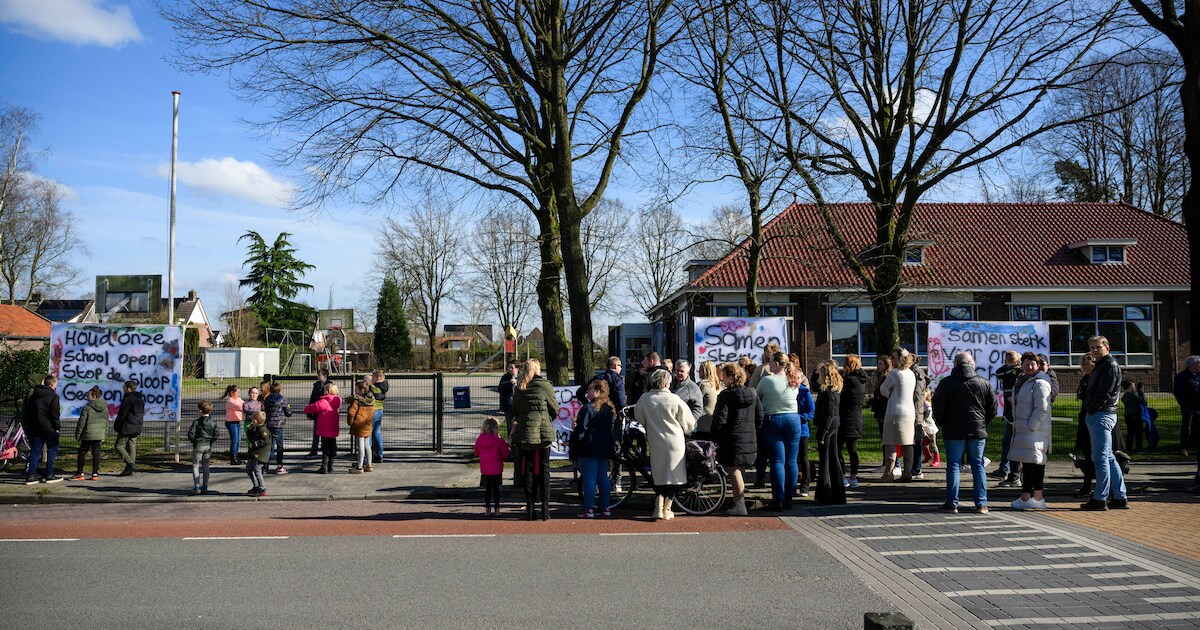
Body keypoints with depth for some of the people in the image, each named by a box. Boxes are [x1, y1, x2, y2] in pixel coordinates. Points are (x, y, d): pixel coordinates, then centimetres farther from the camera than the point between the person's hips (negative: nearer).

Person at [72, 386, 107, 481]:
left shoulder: (87, 408, -11)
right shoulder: (105, 408, 6)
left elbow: (81, 423, -7)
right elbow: (106, 423, 12)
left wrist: (78, 434, 3)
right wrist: (104, 435, 18)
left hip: (87, 435, -4)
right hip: (99, 435, 4)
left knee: (82, 453, 8)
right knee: (96, 454, 6)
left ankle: (80, 473, 11)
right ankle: (95, 474, 4)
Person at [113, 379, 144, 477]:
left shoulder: (127, 399, -13)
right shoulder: (141, 400, 14)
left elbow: (121, 415, -14)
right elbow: (142, 414, 19)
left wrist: (116, 426, -3)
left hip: (126, 428, -8)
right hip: (137, 429, 8)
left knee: (119, 446, 0)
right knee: (132, 447, 8)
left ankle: (130, 464, -14)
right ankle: (130, 470, 7)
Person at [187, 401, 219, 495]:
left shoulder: (196, 422, -11)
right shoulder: (213, 422, 0)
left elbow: (191, 434, -13)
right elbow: (216, 436, 1)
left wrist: (193, 441, 6)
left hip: (198, 446, -4)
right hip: (209, 446, 4)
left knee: (195, 466, 5)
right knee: (205, 466, 12)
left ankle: (197, 487, -4)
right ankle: (205, 487, 13)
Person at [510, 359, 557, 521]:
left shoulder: (519, 389, 5)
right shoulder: (545, 386, -4)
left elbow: (515, 411, 13)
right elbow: (555, 409, 1)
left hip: (523, 434, 2)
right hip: (543, 433, -2)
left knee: (527, 470, 8)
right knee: (543, 470, 5)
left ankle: (530, 508, 7)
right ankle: (545, 508, 5)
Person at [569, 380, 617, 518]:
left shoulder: (589, 408, -15)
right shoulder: (610, 408, 11)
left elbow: (581, 429, -15)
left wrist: (573, 442, -4)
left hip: (589, 447, -8)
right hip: (605, 447, 8)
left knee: (589, 478, -5)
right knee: (603, 477, 12)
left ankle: (588, 509, -3)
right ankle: (604, 507, 16)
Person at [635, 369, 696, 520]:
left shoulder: (644, 399, -3)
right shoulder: (675, 400, -11)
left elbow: (641, 420, 12)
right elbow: (689, 424, -2)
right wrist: (684, 431, 20)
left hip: (655, 444, 2)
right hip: (675, 442, -2)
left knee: (659, 476, 13)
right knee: (673, 475, 10)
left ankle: (658, 509, 6)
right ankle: (667, 510, 14)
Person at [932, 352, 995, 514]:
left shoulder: (946, 383, -4)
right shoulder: (984, 383, 3)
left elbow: (937, 409, -5)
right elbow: (992, 409, 5)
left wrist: (945, 424, 9)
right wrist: (982, 424, 15)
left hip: (954, 432, -2)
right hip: (978, 433, 2)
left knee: (953, 466, 2)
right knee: (978, 466, 8)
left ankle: (952, 503, 3)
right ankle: (981, 504, 8)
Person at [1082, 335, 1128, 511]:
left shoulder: (1110, 365, -9)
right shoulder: (1100, 366, 21)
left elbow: (1104, 393, -18)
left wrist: (1091, 410, -12)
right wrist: (1089, 412, 10)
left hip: (1102, 415, -10)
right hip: (1096, 416, 10)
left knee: (1101, 457, -8)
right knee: (1108, 457, 13)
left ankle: (1100, 499, -6)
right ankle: (1120, 497, 17)